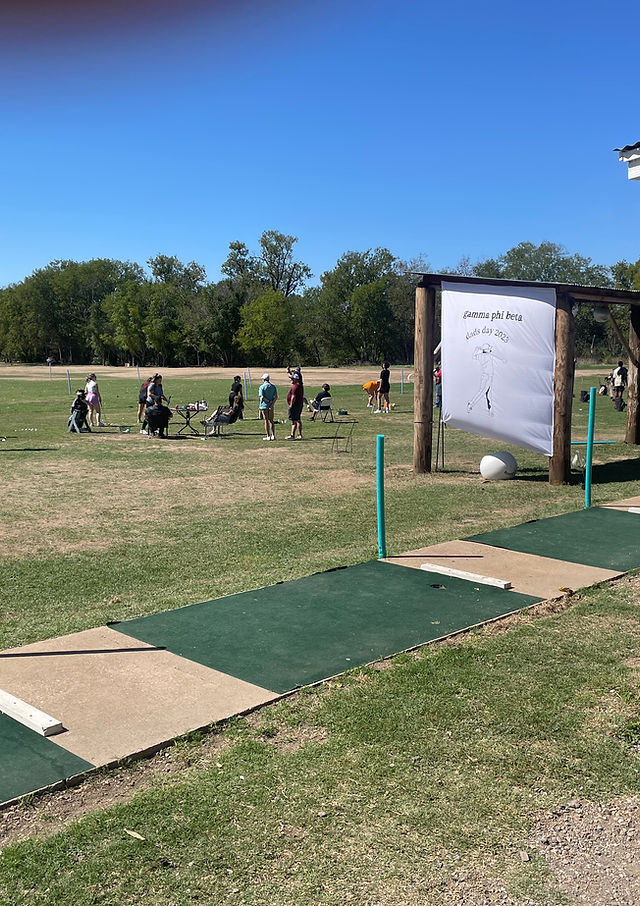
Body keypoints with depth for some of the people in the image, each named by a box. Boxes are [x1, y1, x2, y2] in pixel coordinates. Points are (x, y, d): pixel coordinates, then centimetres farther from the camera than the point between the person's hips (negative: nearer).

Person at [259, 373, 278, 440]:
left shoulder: (262, 387, -7)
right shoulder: (273, 386, 6)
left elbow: (262, 397, -18)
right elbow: (276, 397, -3)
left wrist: (269, 401, -11)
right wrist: (272, 404, -10)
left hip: (264, 405, -4)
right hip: (271, 406, 4)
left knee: (266, 420, 1)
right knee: (271, 420, 12)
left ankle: (268, 436, 0)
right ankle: (273, 435, 9)